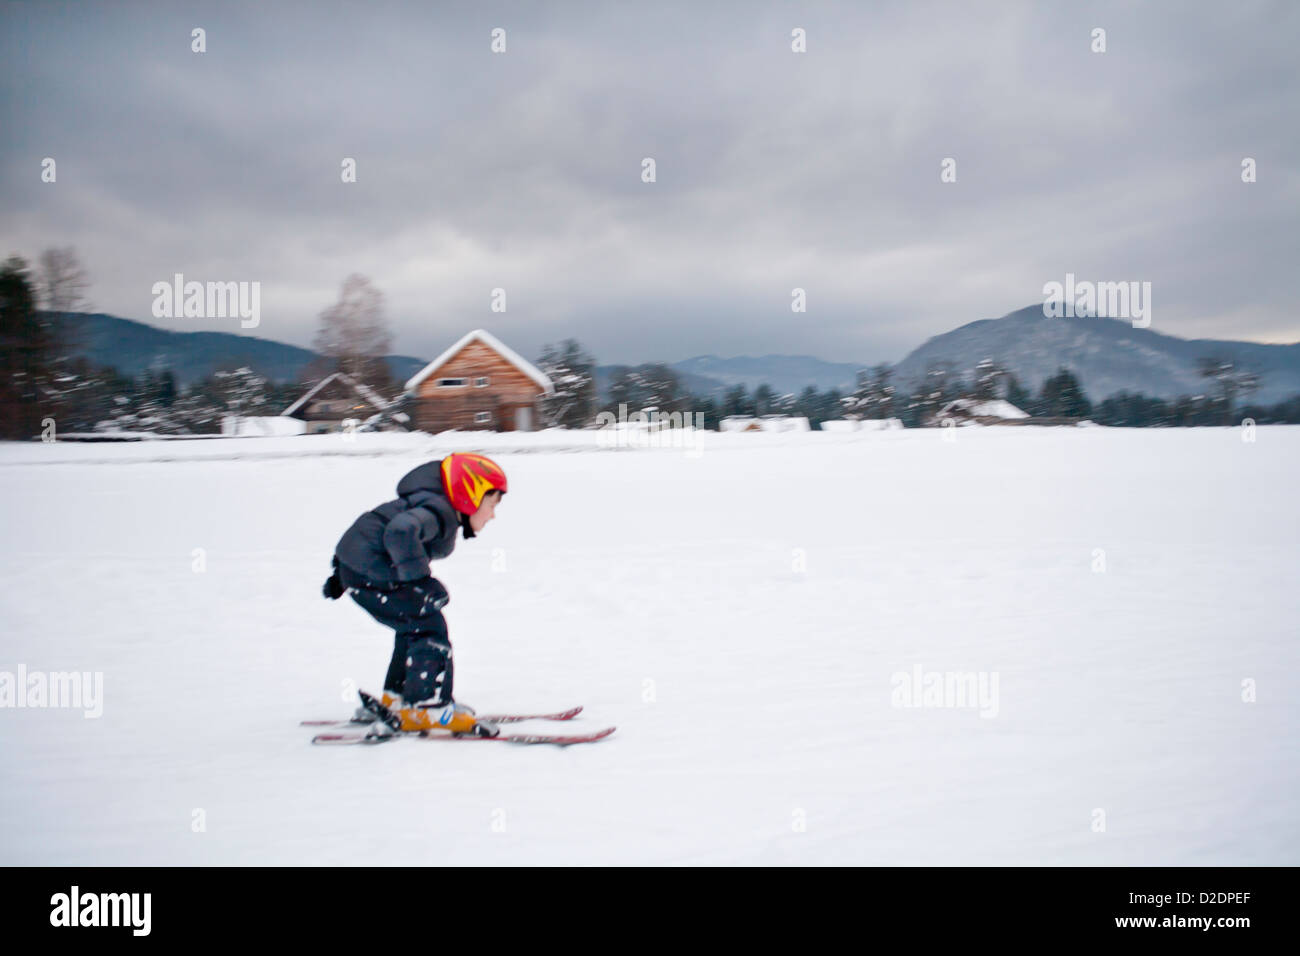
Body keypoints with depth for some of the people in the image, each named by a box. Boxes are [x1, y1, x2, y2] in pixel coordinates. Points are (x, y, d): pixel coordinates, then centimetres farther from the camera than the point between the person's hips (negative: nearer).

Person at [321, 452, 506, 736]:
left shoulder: (438, 509, 13)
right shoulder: (438, 511, -20)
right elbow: (401, 531, -41)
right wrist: (419, 578, -31)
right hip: (369, 575, -11)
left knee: (415, 624, 21)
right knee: (429, 628, -9)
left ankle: (397, 698, 32)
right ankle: (427, 708, -5)